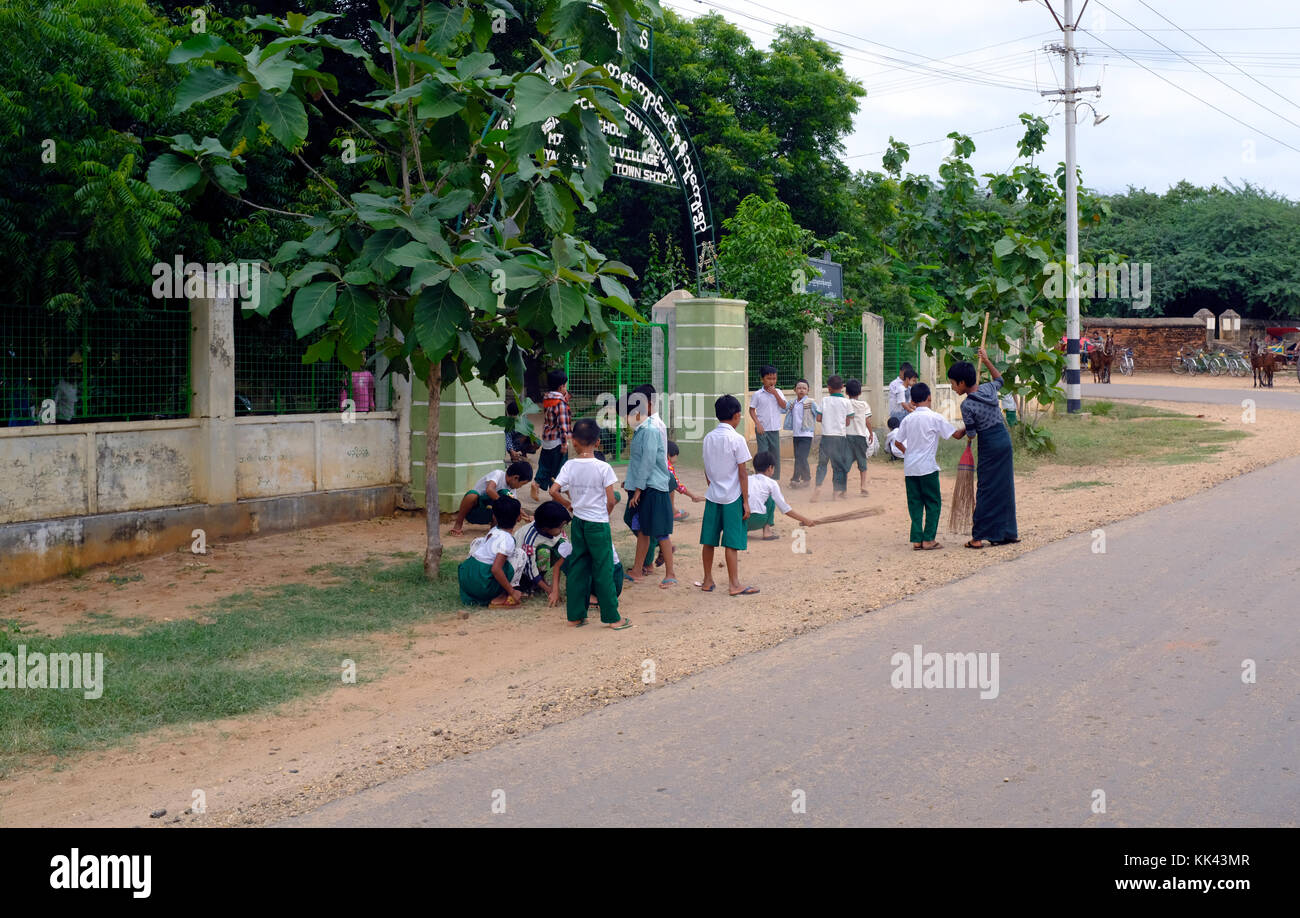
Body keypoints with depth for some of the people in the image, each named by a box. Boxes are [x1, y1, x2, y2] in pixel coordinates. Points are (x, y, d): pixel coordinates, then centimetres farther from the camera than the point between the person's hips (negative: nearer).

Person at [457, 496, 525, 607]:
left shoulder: (493, 530, 12)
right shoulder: (507, 540, -12)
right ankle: (500, 598, -3)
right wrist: (512, 592, -14)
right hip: (482, 587, -7)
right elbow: (496, 569, -22)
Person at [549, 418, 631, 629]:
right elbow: (611, 500, -13)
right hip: (598, 524, -4)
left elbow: (554, 491, -9)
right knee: (603, 570, 2)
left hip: (578, 523, 4)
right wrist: (605, 515, 6)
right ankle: (612, 618, 7)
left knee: (577, 568, 12)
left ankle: (575, 616, 15)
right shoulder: (603, 468, -13)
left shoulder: (569, 466, -5)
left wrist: (569, 505, 8)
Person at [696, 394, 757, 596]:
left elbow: (706, 470, 11)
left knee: (709, 540, 10)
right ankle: (734, 585, 2)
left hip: (713, 495, 6)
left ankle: (708, 581, 18)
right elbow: (743, 473, -11)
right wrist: (746, 501, -6)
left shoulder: (708, 438, 5)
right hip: (732, 496, -5)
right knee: (731, 542, -2)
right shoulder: (736, 439, -12)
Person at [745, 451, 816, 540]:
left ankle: (742, 529, 17)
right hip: (757, 521, -4)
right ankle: (766, 530, 13)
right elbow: (786, 510, 10)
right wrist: (806, 520, 20)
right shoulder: (771, 483, 10)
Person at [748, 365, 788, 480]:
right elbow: (752, 410, 0)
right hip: (762, 429, -3)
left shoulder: (778, 392, 5)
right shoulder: (757, 395, -4)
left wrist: (775, 394, -13)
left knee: (776, 454, 8)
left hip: (775, 429, 3)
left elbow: (784, 406, -5)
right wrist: (758, 424, -11)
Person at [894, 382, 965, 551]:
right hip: (927, 467, -4)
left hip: (910, 467, 5)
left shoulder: (907, 419, 6)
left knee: (915, 503, 9)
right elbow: (956, 435, -5)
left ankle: (916, 539, 5)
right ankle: (928, 539, 0)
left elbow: (898, 443, 10)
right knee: (933, 503, 4)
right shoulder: (935, 417, -7)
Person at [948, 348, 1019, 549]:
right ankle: (1008, 532, 21)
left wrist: (960, 432, 11)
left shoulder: (967, 406, -17)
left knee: (986, 490, -2)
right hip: (1005, 439, 7)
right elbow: (999, 379, 26)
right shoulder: (989, 388, 1)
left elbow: (971, 434, -11)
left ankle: (978, 537, -1)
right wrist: (987, 361, 27)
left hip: (989, 445, -7)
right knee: (1005, 487, 13)